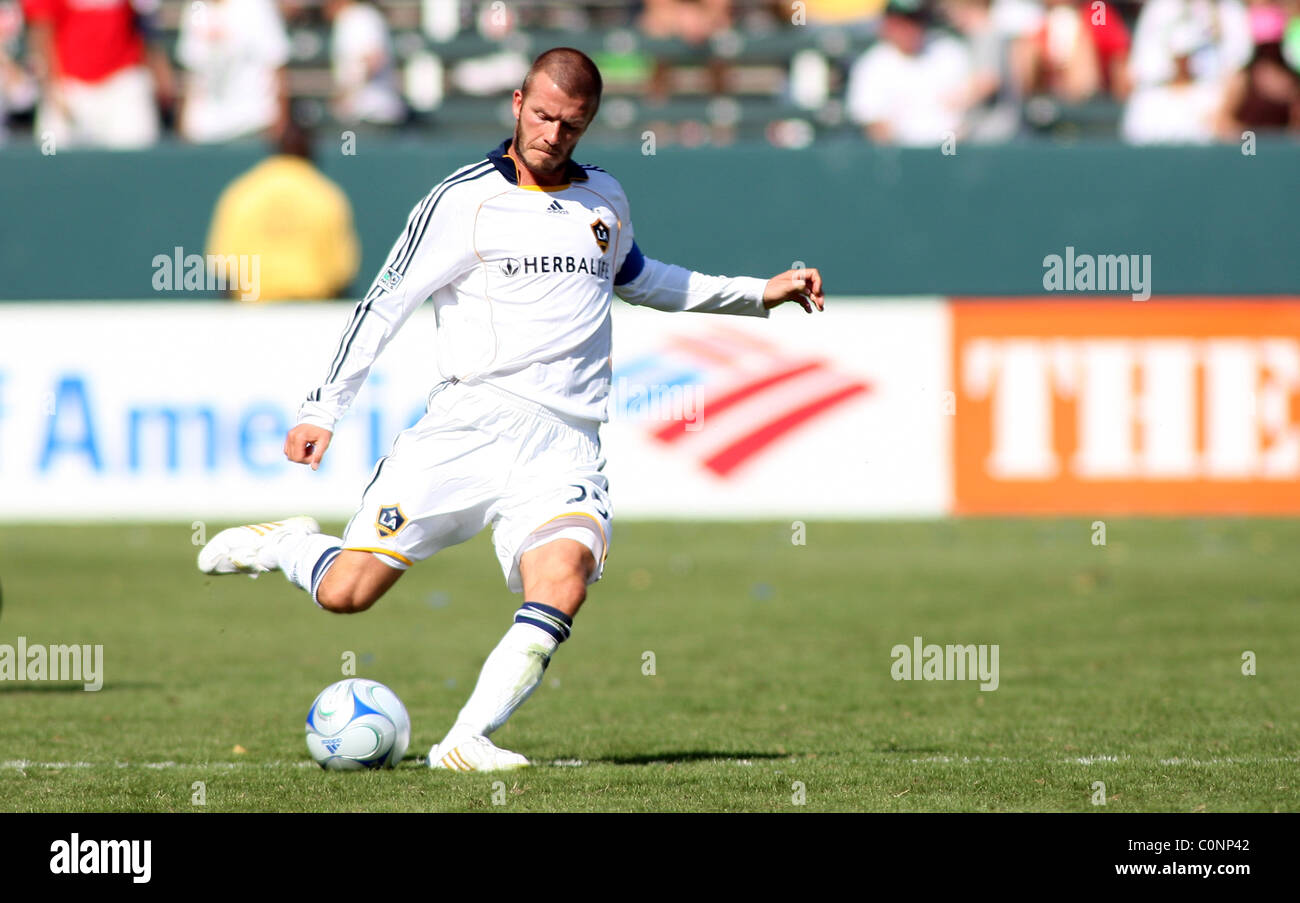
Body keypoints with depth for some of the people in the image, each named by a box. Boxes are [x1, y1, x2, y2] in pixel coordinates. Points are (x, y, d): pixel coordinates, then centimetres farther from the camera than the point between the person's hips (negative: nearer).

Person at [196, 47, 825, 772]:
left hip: (565, 446, 3)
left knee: (563, 582, -28)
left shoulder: (605, 199, 17)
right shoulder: (463, 201, 2)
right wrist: (324, 410, -3)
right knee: (346, 592, -9)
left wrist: (758, 294, 35)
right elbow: (385, 303, 3)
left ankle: (468, 742, -25)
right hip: (468, 426, -3)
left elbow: (633, 276, 38)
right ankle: (289, 544, 25)